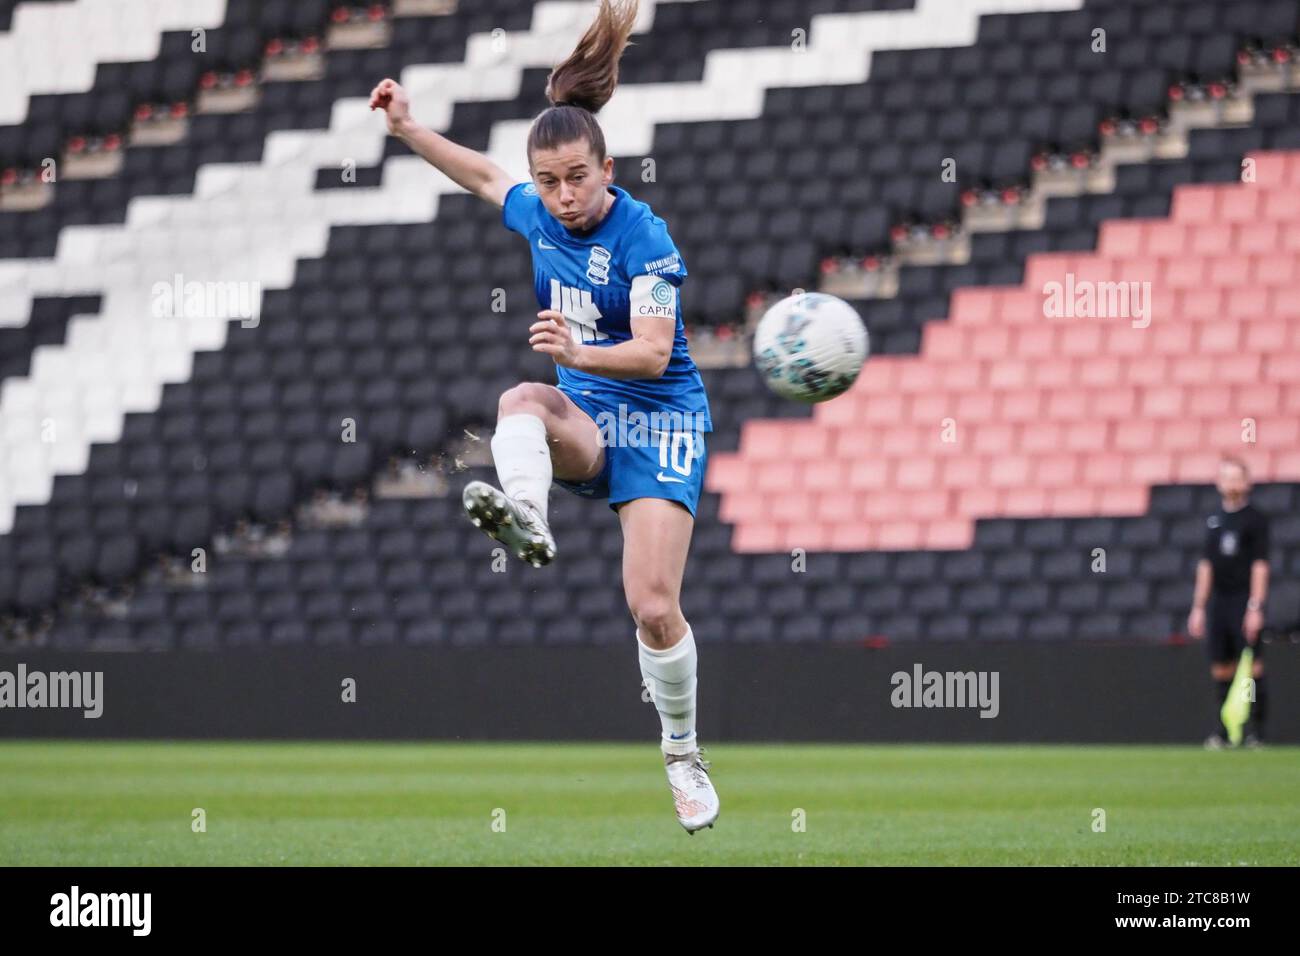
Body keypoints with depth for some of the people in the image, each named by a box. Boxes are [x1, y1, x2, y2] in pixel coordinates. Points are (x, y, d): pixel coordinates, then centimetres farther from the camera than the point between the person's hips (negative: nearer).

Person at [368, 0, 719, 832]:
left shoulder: (643, 238, -18)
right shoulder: (538, 214, 0)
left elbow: (654, 353, -27)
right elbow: (486, 176, 24)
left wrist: (578, 352, -45)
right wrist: (409, 128, 22)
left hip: (659, 421, -5)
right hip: (582, 424, 5)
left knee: (654, 607, -14)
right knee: (523, 400, -33)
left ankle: (684, 756, 5)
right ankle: (526, 520, -61)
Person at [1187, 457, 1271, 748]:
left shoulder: (1255, 520, -2)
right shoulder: (1214, 520, 14)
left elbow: (1260, 565, -8)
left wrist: (1255, 608, -15)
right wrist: (1198, 607, 13)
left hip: (1244, 602, -5)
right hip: (1217, 601, 5)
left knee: (1252, 667, -9)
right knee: (1221, 668, 6)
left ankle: (1255, 732, -6)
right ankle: (1221, 732, 9)